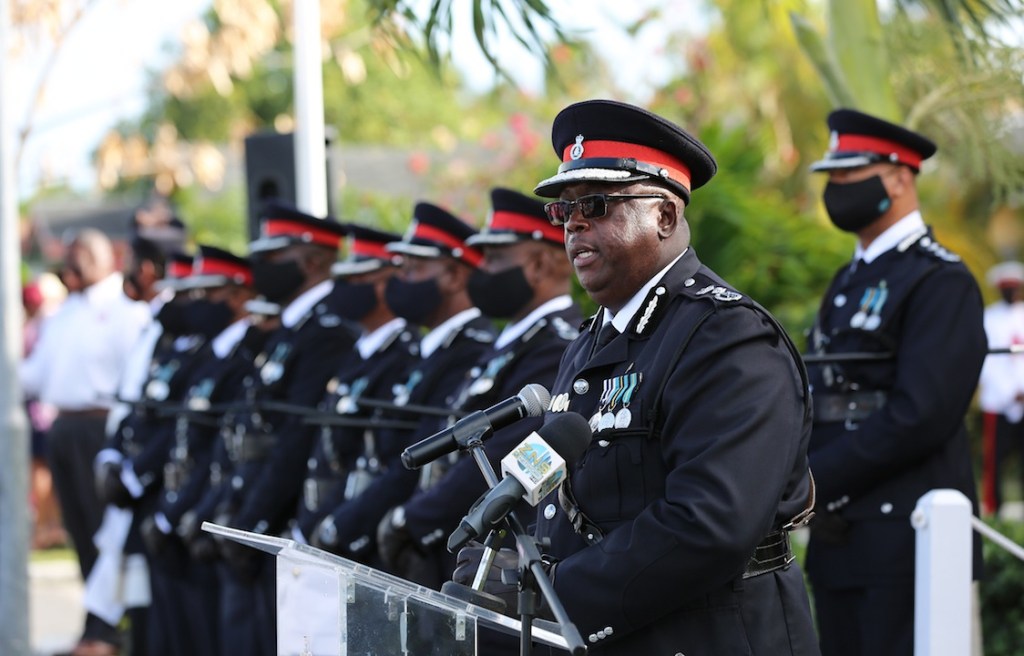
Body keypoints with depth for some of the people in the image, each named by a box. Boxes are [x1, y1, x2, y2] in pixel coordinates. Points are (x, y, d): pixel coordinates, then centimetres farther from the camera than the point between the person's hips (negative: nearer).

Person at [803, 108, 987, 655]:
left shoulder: (940, 281, -10)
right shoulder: (850, 281, 18)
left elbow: (921, 415, -20)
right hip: (839, 534, 8)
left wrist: (814, 480, -16)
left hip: (905, 537, -8)